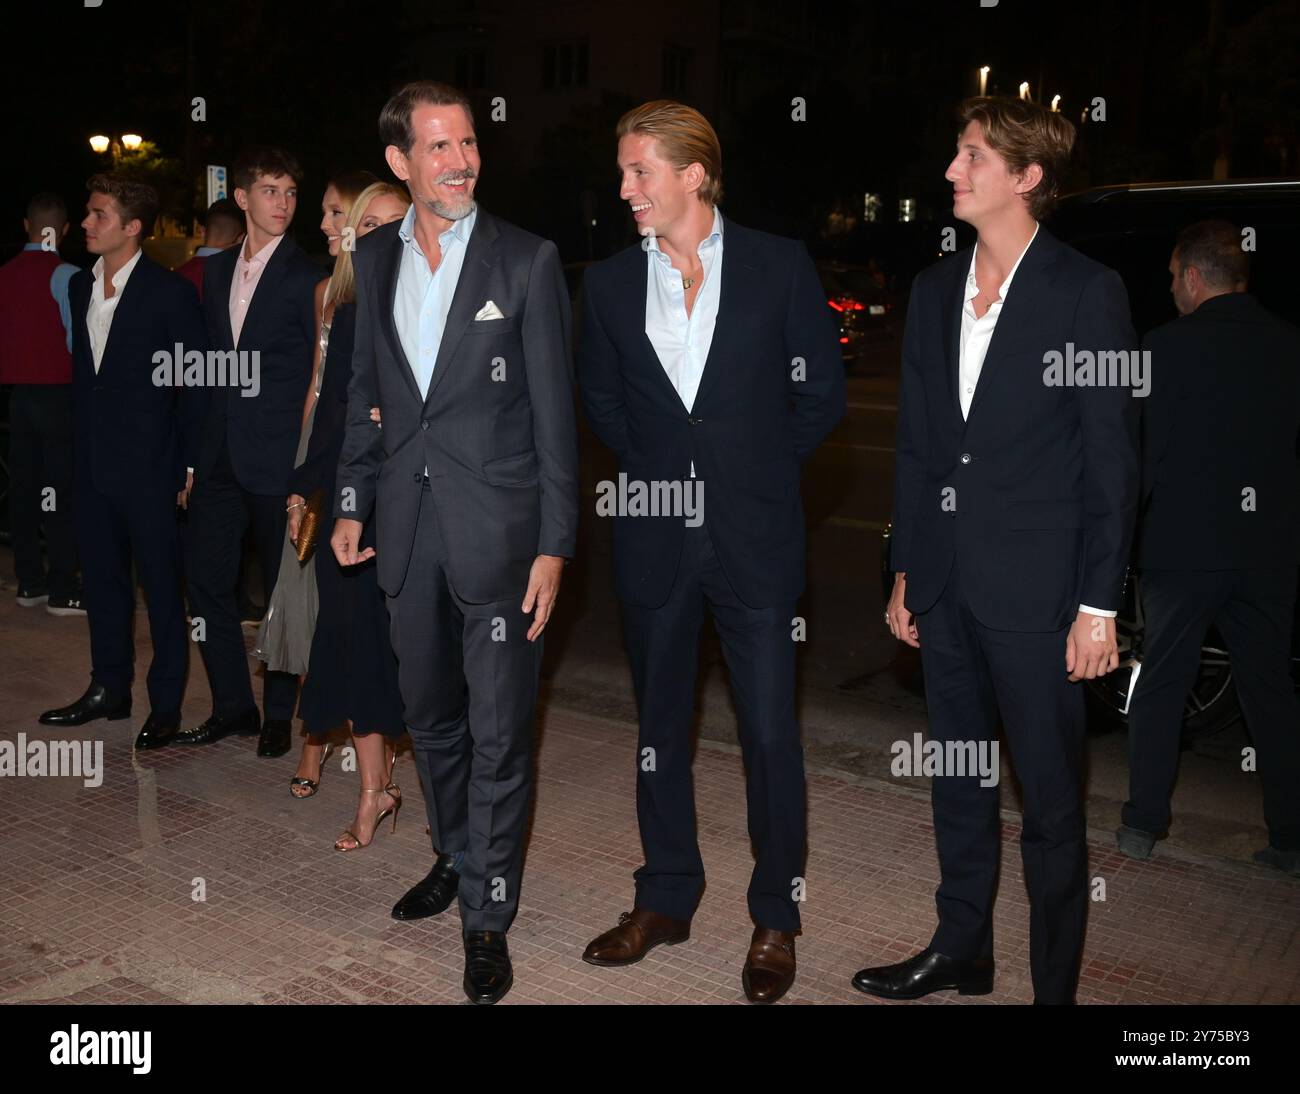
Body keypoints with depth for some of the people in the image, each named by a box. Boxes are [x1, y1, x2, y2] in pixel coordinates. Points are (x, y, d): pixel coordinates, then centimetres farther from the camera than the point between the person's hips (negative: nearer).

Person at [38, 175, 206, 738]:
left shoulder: (171, 292, -9)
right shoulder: (81, 286, 10)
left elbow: (195, 385, -8)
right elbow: (82, 372, 16)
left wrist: (189, 468, -10)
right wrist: (79, 450, 10)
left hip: (148, 466, -6)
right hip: (93, 465, 7)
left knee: (162, 586, 3)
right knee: (103, 580, 15)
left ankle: (166, 702, 14)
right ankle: (109, 689, 28)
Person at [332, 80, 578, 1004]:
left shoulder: (527, 261, -6)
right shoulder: (375, 259, 8)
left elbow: (555, 411, -7)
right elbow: (367, 388, 16)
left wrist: (555, 544, -10)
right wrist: (353, 500, 10)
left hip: (497, 527, -5)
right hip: (410, 526, 5)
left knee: (498, 733, 2)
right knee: (431, 717, 18)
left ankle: (487, 916, 17)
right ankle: (456, 858, 40)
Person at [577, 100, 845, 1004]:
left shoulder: (780, 267, -3)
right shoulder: (610, 283, 5)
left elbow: (822, 394, 2)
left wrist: (756, 469, 3)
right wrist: (655, 469, 8)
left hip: (753, 533, -3)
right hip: (655, 538, 3)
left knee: (771, 732, 2)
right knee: (660, 724, 12)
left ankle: (776, 918, 20)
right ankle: (667, 897, 30)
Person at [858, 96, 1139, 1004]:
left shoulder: (1088, 293, -6)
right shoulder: (935, 290, 10)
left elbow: (1114, 460, -7)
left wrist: (1099, 605, -10)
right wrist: (906, 571, 11)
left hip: (1036, 589, -5)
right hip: (946, 585, 6)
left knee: (1052, 802, 5)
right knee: (959, 782, 17)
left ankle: (1055, 981, 22)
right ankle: (962, 951, 35)